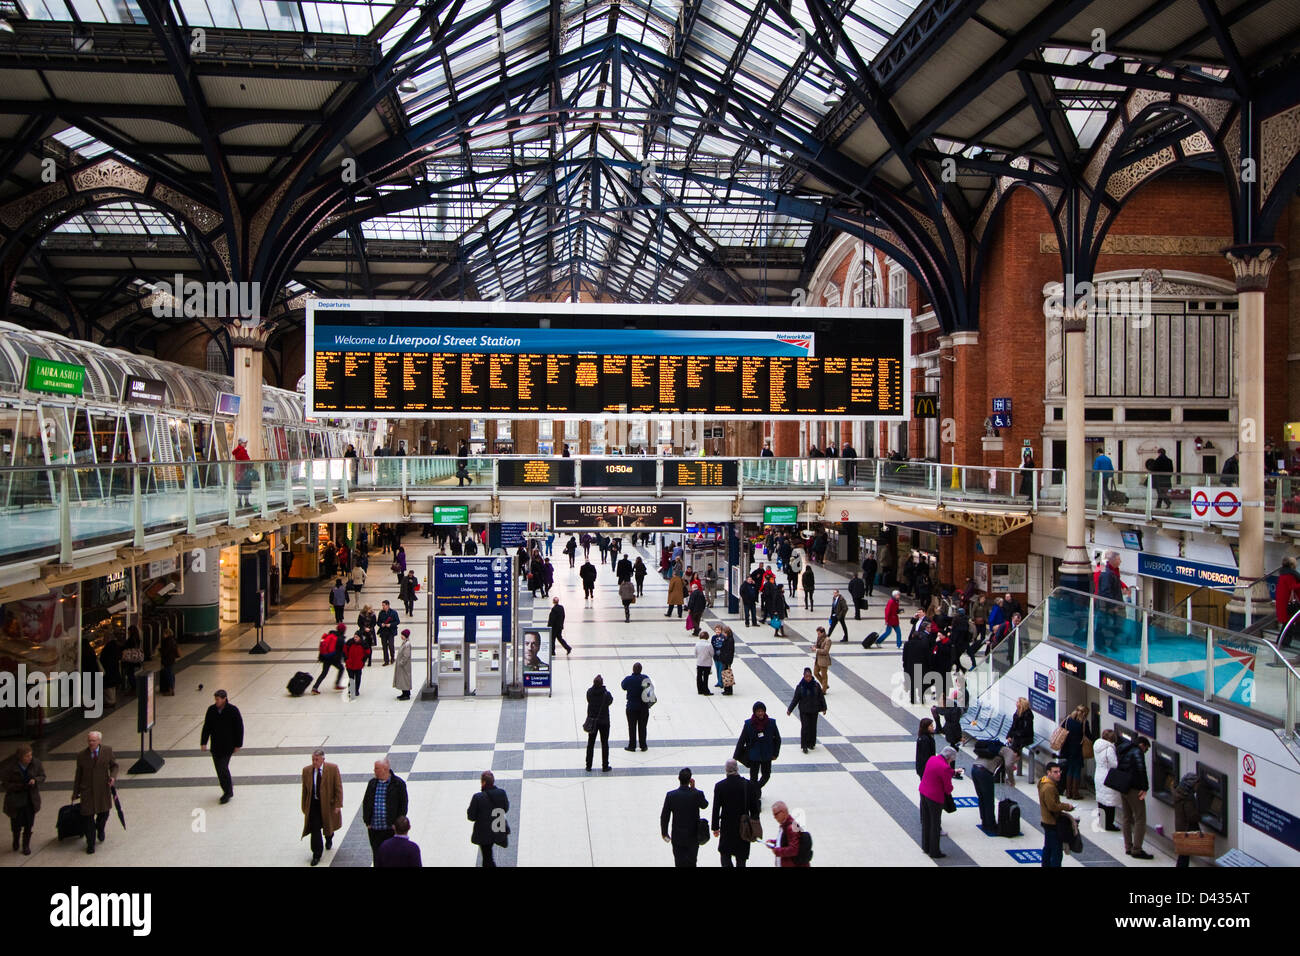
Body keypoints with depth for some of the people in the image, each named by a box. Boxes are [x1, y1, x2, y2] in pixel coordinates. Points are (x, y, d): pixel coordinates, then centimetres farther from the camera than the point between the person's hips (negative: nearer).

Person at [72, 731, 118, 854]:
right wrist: (75, 793, 10)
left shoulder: (107, 751, -3)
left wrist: (113, 776, -13)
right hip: (87, 791, -1)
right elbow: (78, 775, 6)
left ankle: (100, 829, 46)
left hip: (103, 789, 1)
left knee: (103, 813, 12)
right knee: (88, 816, -1)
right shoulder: (81, 756, -3)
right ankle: (90, 844, 14)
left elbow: (114, 765, 8)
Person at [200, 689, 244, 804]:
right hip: (215, 746, 5)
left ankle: (228, 792, 3)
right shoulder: (211, 710, 2)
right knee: (220, 769, 8)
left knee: (222, 768, -11)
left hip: (228, 746, -5)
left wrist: (238, 745, -6)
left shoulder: (233, 710, -10)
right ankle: (227, 790, 24)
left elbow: (239, 728, -5)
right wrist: (203, 743, 3)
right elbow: (206, 727, 9)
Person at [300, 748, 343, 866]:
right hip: (313, 804, 1)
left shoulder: (333, 769, -12)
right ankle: (316, 855, 4)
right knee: (315, 829, -7)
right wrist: (304, 807, 4)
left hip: (328, 803, -1)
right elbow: (305, 790, 4)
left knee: (328, 825, 18)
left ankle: (328, 840, 51)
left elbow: (338, 788, -9)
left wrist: (338, 805, -13)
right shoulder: (306, 771, -3)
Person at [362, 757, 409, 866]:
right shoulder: (372, 783, 5)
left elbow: (403, 806, -4)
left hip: (391, 828, -4)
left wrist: (397, 824, -8)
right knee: (377, 856, 11)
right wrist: (367, 821, 5)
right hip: (374, 828, 4)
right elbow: (365, 803, 13)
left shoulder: (399, 784, -8)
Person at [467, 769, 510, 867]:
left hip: (484, 834, -5)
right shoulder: (502, 793, -10)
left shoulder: (478, 797, -24)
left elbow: (471, 817, -15)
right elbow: (506, 809, 6)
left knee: (488, 858, 9)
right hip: (499, 833, 5)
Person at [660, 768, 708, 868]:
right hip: (693, 837, 0)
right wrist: (693, 788, 3)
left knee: (679, 863, 10)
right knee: (691, 863, 10)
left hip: (677, 838, 0)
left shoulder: (670, 795, -10)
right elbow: (705, 805, 9)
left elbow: (664, 816, -5)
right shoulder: (697, 794, -13)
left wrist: (664, 833, 9)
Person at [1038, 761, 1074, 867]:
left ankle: (1046, 864, 31)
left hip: (1047, 821, 11)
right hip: (1052, 823, -11)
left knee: (1048, 848, 22)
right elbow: (1053, 806, -28)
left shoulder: (1044, 782, 7)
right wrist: (1066, 806, -15)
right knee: (1057, 851, -7)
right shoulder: (1049, 788, -26)